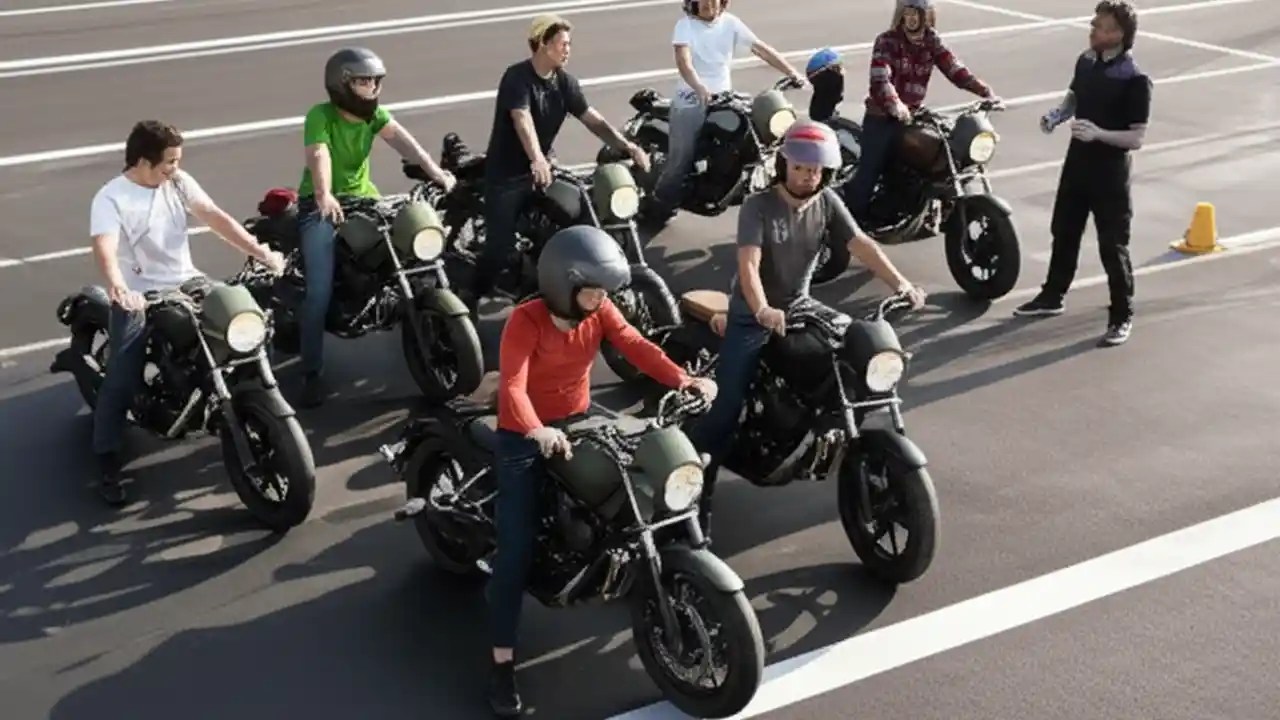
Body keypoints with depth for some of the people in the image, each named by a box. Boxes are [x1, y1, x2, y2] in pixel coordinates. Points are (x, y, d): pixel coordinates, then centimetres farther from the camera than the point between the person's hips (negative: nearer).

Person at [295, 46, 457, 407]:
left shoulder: (374, 114, 1)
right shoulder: (320, 116, -15)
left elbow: (401, 140, -18)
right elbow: (319, 155, -33)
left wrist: (433, 170, -36)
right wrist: (324, 196, -53)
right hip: (320, 205, -6)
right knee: (320, 291, -18)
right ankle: (312, 373, -9)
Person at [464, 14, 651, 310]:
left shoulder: (565, 82, 2)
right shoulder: (517, 77, -19)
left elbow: (593, 119, 0)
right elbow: (523, 121, -34)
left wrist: (628, 147, -15)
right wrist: (537, 160, -51)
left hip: (542, 169, 6)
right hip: (506, 175, -6)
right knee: (501, 243, -10)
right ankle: (471, 298, 6)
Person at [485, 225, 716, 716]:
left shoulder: (601, 312, -6)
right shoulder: (525, 320, -24)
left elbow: (637, 347, -17)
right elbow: (512, 386, -35)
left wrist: (683, 380, -33)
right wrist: (538, 432, -54)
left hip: (577, 422, 6)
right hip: (524, 437, -6)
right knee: (517, 549, -12)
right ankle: (502, 661, -8)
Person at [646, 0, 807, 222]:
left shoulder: (731, 23, 4)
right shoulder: (685, 25, -6)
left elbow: (761, 49, 0)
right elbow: (683, 61, -21)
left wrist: (792, 73, -10)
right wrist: (699, 88, -40)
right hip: (691, 101, -3)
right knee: (680, 157, -8)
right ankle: (659, 204, 5)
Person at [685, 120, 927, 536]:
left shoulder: (827, 203, -2)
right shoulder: (757, 206, -17)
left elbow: (862, 245, -10)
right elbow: (748, 263, -30)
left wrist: (901, 285, -23)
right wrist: (763, 310, -48)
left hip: (800, 309, 5)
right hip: (751, 317, -5)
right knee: (725, 408, -13)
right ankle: (695, 494, -10)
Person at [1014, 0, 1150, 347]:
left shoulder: (1135, 81, -20)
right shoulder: (1085, 62, 0)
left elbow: (1136, 138, -20)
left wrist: (1099, 134, -34)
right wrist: (1057, 115, -3)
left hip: (1110, 172, -7)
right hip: (1077, 162, 7)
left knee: (1112, 246, -1)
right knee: (1064, 232, 20)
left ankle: (1122, 316, 12)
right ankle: (1052, 296, 37)